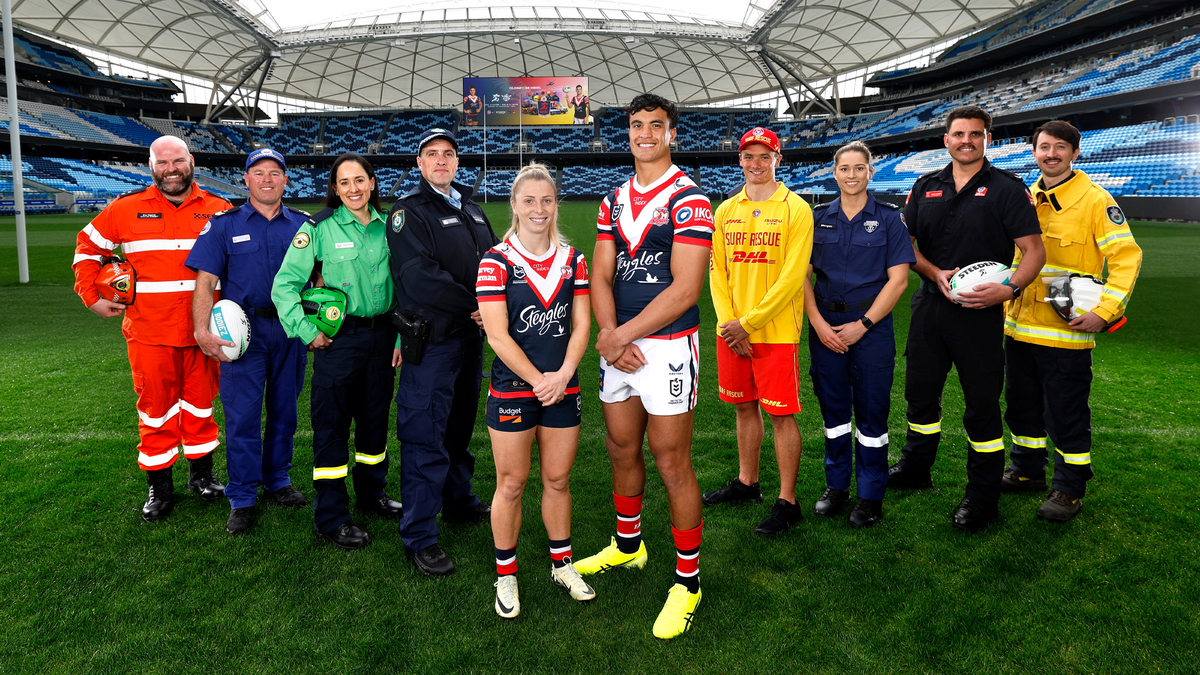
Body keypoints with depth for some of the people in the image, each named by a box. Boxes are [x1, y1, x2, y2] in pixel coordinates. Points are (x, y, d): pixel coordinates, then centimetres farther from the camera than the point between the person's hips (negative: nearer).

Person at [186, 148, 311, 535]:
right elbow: (205, 281, -3)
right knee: (242, 415, -1)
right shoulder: (224, 224, 3)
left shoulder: (303, 225, 8)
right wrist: (202, 331, -14)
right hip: (243, 331, -2)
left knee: (284, 411, 12)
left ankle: (277, 480, 29)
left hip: (290, 331, 2)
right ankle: (242, 499, 9)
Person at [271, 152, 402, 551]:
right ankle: (330, 517, 11)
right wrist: (307, 332, -10)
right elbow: (284, 284, -6)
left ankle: (372, 493, 35)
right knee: (332, 424, 1)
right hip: (338, 337, -4)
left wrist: (401, 336, 8)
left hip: (381, 334, 5)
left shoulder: (387, 226, 6)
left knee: (376, 416, 16)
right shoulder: (320, 228, -7)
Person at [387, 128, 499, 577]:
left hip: (471, 336, 8)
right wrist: (472, 306, -19)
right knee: (425, 436, -5)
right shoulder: (409, 211, -6)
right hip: (431, 341, -7)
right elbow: (419, 276, -19)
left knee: (461, 425, 20)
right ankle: (419, 537, 3)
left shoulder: (470, 209, 17)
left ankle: (459, 502, 37)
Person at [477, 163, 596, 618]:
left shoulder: (572, 260, 6)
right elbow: (497, 334, -10)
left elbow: (581, 325, 4)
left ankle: (562, 564, 31)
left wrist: (562, 375, -9)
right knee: (511, 484, 5)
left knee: (558, 479, 13)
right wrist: (538, 379, -13)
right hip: (512, 388, -3)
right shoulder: (496, 262, -6)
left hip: (563, 388, 3)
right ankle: (505, 576, 21)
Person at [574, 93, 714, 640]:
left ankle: (687, 579, 16)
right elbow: (602, 275, 8)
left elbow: (685, 289, -16)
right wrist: (609, 332, -9)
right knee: (621, 451, 18)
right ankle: (627, 545, 40)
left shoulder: (688, 199, -8)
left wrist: (622, 335, -15)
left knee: (672, 464, 0)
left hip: (668, 347, -6)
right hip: (618, 344, 6)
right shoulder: (614, 201, 12)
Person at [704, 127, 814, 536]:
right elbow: (717, 272, 8)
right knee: (744, 407, 16)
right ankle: (747, 484, 32)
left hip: (775, 332, -5)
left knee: (781, 415, -1)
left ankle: (787, 503, 9)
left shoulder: (795, 209, -5)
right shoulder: (726, 211, 10)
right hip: (732, 332, 5)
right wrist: (728, 322, -5)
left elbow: (792, 276, -12)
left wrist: (749, 322, -14)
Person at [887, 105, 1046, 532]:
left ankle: (983, 495, 15)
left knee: (982, 403, 2)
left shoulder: (1006, 189, -3)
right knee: (920, 391, 15)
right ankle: (915, 468, 35)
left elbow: (1034, 250, -6)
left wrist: (1009, 288, -23)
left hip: (980, 312, -4)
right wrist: (936, 274, -8)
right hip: (929, 305, 4)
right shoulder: (926, 187, 9)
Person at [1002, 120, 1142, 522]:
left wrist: (1104, 311, -19)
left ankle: (1070, 489, 18)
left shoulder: (1095, 200, -7)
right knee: (1022, 405, 16)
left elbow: (1127, 256, -11)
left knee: (1066, 414, 2)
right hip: (1020, 326, 6)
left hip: (1066, 331, -6)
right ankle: (1028, 472, 33)